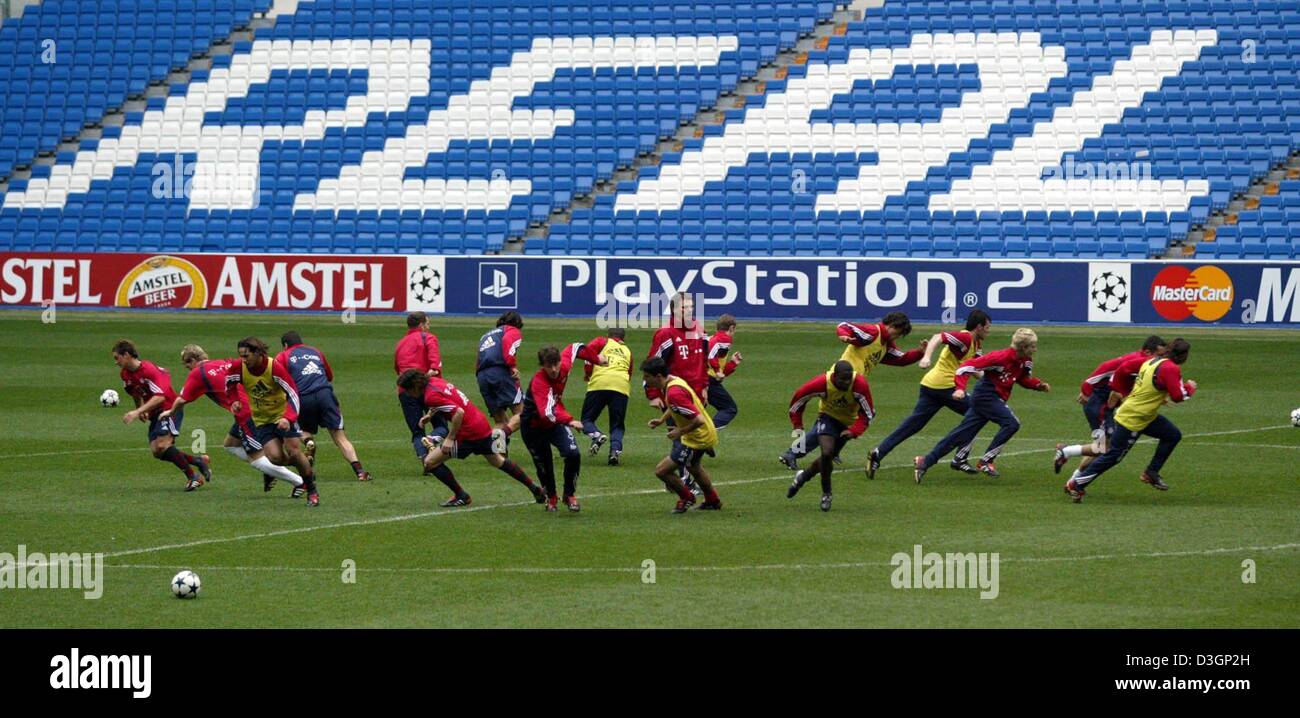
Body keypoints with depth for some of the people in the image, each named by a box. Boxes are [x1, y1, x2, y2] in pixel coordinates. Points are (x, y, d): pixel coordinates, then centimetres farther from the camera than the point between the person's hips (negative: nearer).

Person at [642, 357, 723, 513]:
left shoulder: (674, 393, -34)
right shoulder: (673, 380, -2)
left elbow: (698, 420, -35)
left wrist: (680, 432, -22)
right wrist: (662, 419, 9)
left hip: (697, 440, -10)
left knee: (661, 471, -8)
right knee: (693, 467, 35)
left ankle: (686, 497, 16)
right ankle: (713, 501, 56)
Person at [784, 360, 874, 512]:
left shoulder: (860, 384, -32)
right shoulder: (822, 384, -31)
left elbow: (868, 413, -21)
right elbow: (797, 399, -13)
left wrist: (854, 431, -34)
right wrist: (798, 427, -10)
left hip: (848, 422, 2)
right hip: (828, 416, -2)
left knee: (829, 457, 8)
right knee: (827, 452, -22)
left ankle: (802, 476, 38)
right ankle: (826, 493, -1)